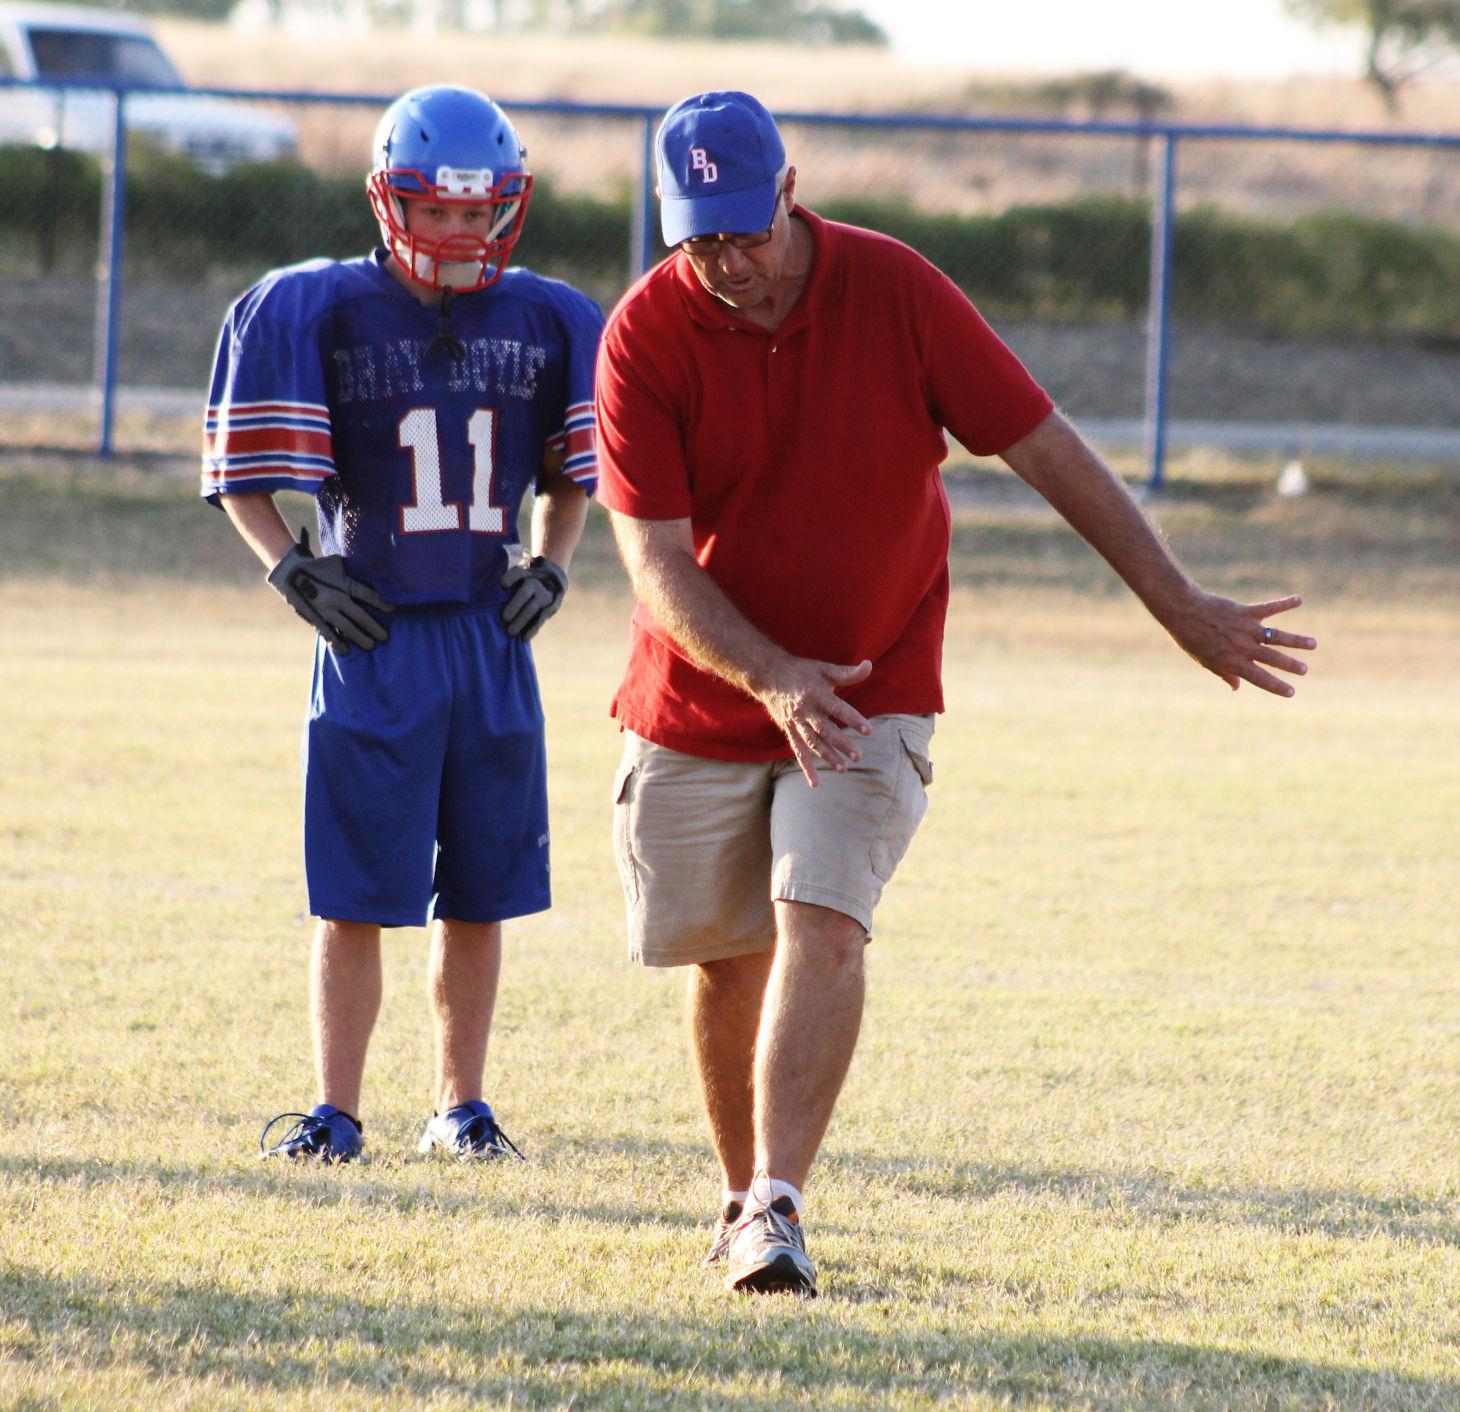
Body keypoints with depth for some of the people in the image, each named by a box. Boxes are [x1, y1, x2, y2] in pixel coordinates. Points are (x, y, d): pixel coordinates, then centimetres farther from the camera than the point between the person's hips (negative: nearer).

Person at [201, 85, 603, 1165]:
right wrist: (295, 571, -8)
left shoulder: (543, 323, 6)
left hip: (492, 634, 3)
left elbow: (571, 469, 21)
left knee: (480, 898, 7)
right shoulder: (323, 313, -5)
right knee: (356, 899, -3)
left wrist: (552, 568, 7)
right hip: (373, 634, -3)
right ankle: (335, 1111, 4)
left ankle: (463, 1106, 18)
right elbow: (245, 471, 2)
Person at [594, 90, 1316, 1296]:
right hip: (702, 700, 1)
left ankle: (777, 1209, -22)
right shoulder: (646, 338, -14)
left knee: (821, 927, -18)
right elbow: (658, 564, -18)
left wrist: (1184, 609, -5)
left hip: (869, 697, -1)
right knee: (726, 959, 9)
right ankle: (745, 1196, 27)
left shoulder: (894, 292, -13)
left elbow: (1046, 450, -7)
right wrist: (769, 675, -34)